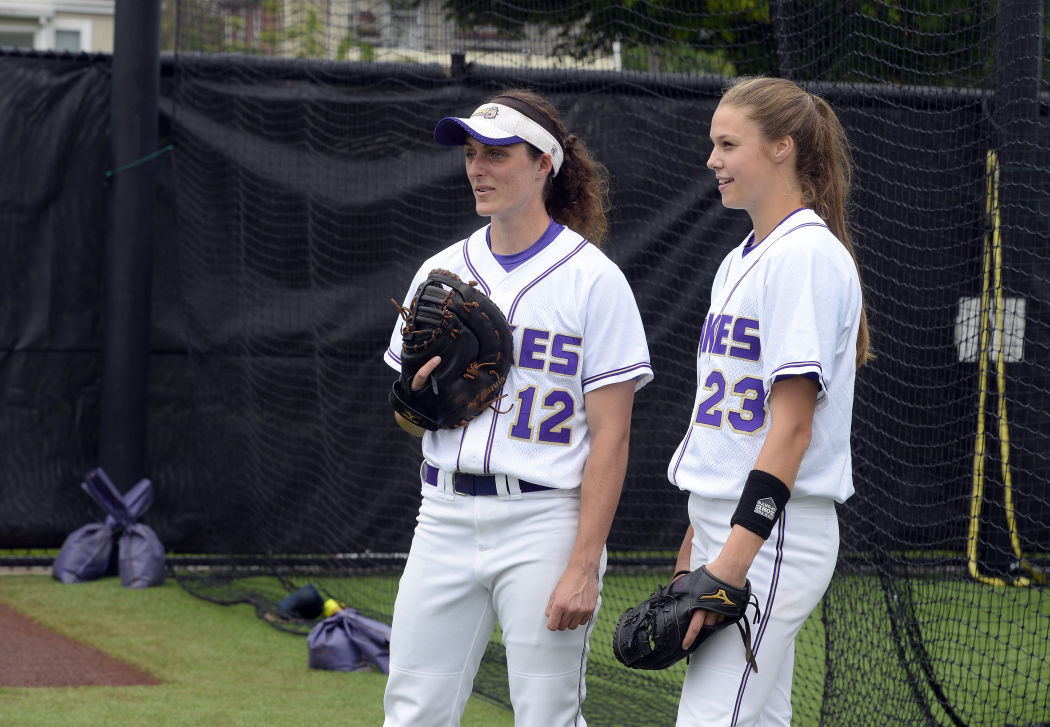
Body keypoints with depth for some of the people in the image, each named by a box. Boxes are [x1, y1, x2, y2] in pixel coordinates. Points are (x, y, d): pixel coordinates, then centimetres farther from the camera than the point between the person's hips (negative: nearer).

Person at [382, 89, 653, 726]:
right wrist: (420, 397, -5)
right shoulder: (440, 273, 12)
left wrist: (584, 566, -16)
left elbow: (611, 436, -8)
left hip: (545, 523, -5)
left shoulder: (593, 279, -4)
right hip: (445, 519, 5)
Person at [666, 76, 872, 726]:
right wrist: (698, 539, 20)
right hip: (728, 527, 10)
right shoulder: (741, 260, 17)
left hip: (774, 535, -10)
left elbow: (792, 424, -20)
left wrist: (732, 562, -25)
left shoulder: (808, 255, -13)